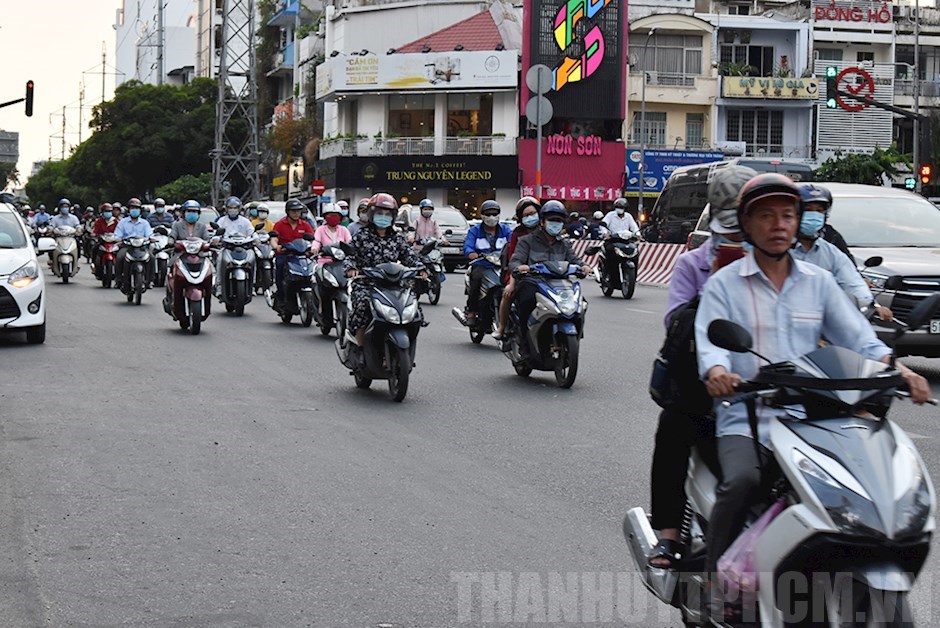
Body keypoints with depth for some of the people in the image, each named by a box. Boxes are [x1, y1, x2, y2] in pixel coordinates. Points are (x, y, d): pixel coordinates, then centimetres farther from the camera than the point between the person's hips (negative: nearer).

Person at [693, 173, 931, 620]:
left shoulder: (819, 282, 17)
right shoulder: (724, 283, 8)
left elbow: (856, 336, 7)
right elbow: (709, 339, -8)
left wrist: (896, 368, -13)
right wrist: (717, 371, -32)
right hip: (746, 420, -3)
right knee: (742, 481, -32)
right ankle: (716, 585, -16)